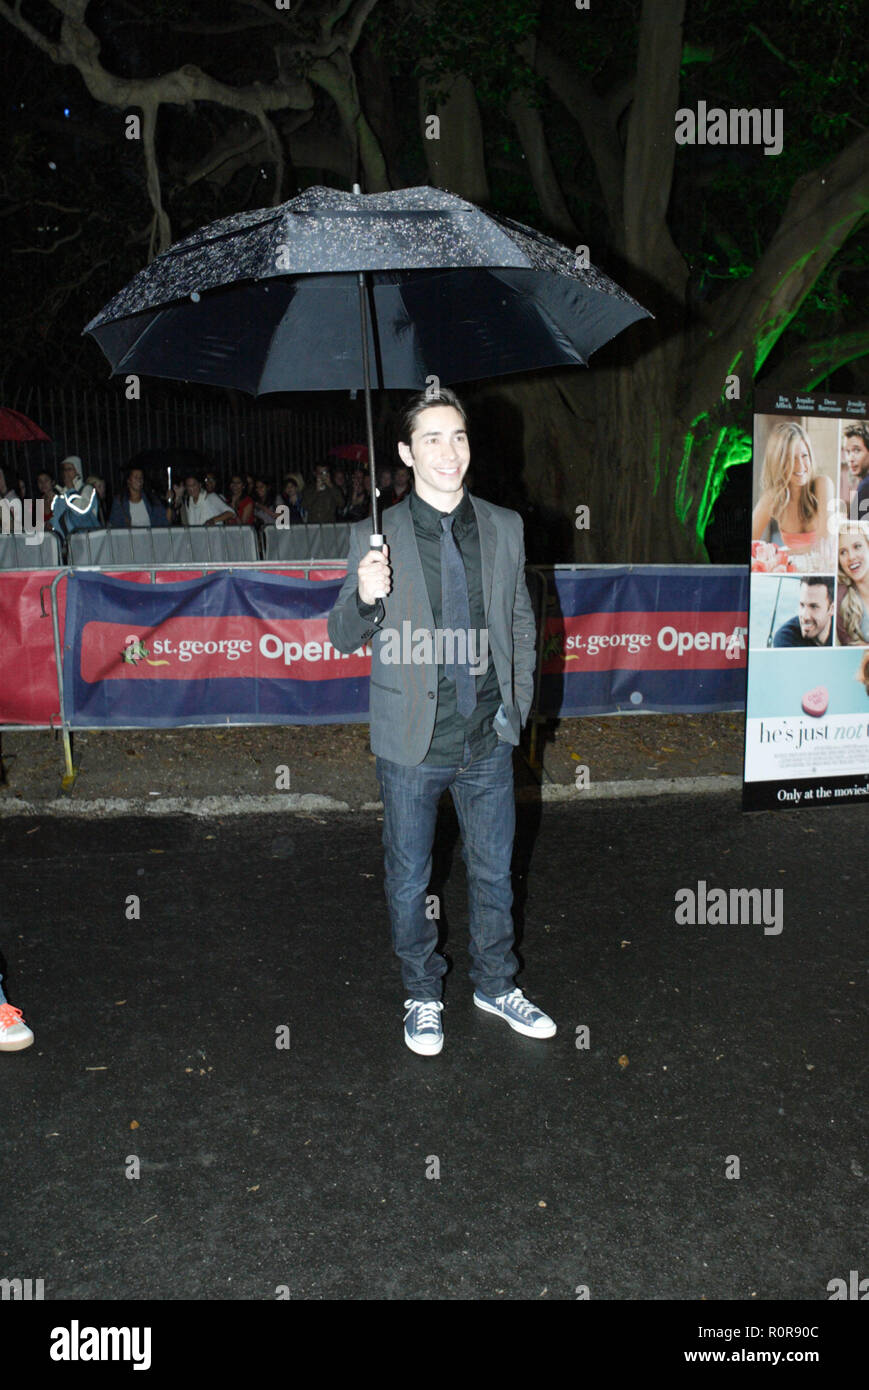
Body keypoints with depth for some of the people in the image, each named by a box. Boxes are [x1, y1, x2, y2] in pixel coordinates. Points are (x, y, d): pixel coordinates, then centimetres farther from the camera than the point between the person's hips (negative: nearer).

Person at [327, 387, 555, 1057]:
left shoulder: (506, 527, 2)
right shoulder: (375, 536, -7)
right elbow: (343, 637, -5)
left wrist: (519, 704, 7)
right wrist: (364, 598, -26)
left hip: (489, 739, 3)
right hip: (411, 744, -2)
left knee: (494, 872, 17)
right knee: (410, 879, 13)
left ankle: (496, 986, 39)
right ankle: (423, 995, 35)